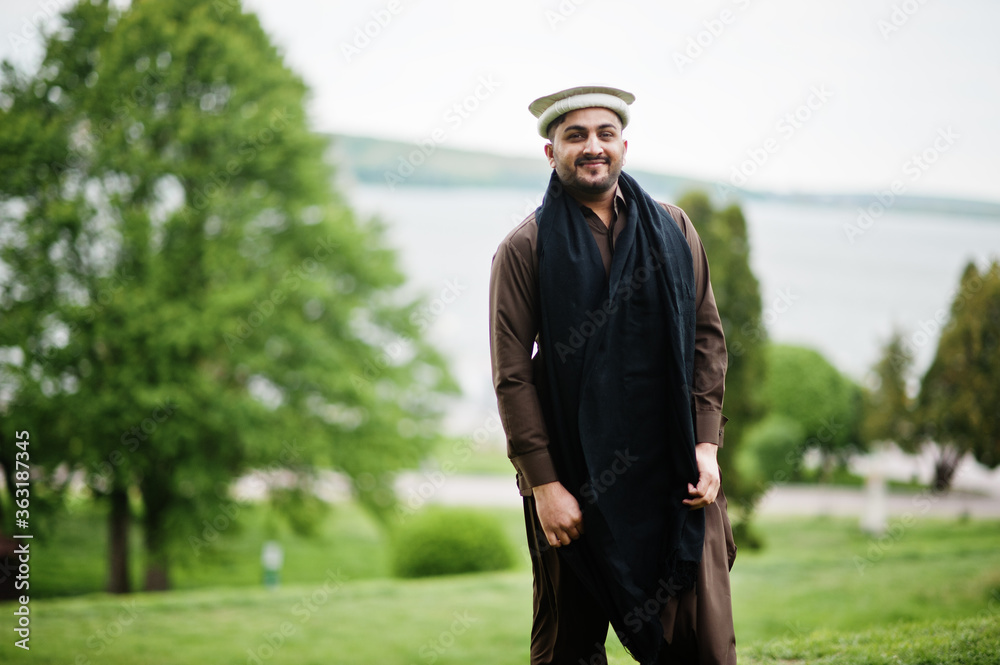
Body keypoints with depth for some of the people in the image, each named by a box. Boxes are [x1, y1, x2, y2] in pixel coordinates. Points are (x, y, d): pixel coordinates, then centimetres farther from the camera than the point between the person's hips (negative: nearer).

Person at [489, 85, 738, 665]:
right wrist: (543, 483, -10)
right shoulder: (525, 249, -1)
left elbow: (708, 337, 9)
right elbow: (513, 374, -4)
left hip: (674, 470, 2)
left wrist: (705, 446, 0)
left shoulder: (673, 230, 9)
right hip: (576, 477, -2)